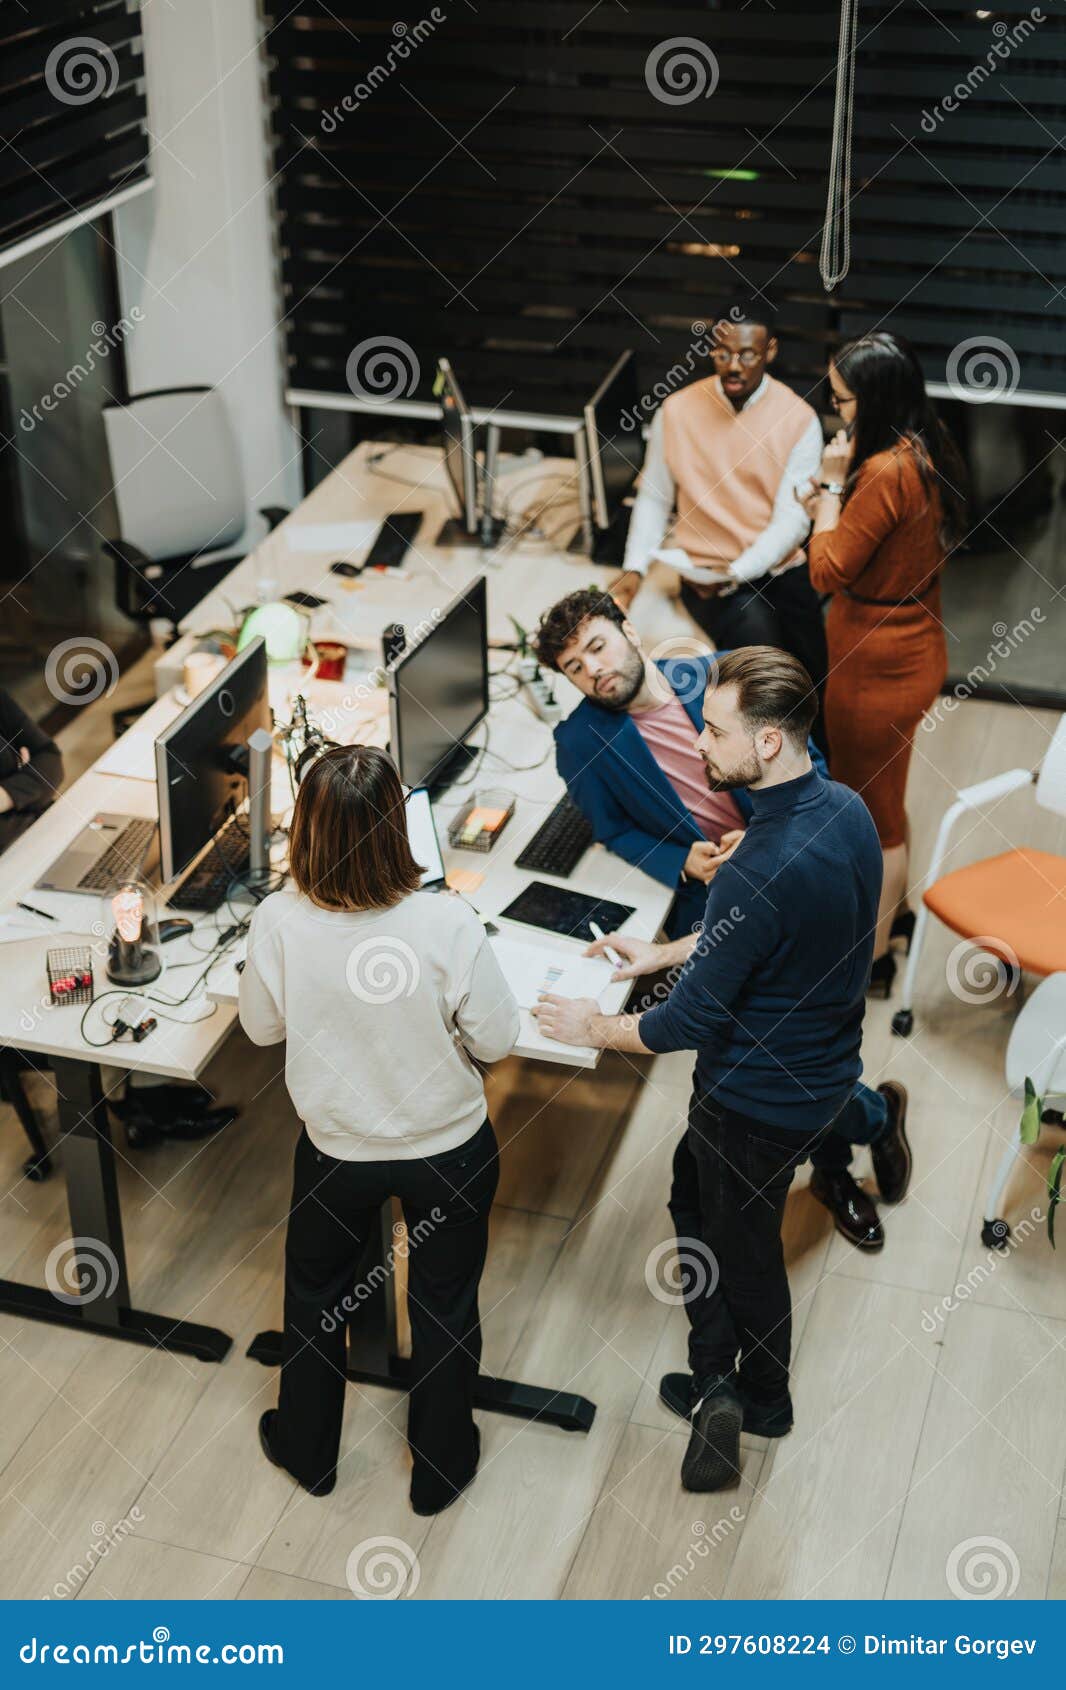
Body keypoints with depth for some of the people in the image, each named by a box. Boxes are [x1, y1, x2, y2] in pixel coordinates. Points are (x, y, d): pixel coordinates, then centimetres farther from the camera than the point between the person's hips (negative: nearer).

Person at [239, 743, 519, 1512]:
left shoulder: (280, 921, -24)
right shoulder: (447, 922, -30)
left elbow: (262, 1026, -5)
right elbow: (496, 1039, -16)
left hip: (336, 1149, 1)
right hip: (448, 1149, -1)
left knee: (316, 1296, 28)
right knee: (445, 1305, 23)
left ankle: (307, 1450, 49)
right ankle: (440, 1468, 43)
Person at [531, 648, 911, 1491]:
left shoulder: (761, 870, -34)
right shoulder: (848, 811, -7)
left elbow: (689, 1023, -23)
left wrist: (594, 1027, -7)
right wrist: (665, 953, 14)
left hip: (757, 1099, -7)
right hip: (827, 1066, 7)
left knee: (741, 1250, 14)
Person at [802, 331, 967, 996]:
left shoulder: (885, 473, -27)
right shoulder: (926, 455, 2)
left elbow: (829, 572, -21)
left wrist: (833, 483, -15)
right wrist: (833, 507, 2)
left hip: (877, 669, -9)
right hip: (911, 651, 9)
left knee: (873, 810, 6)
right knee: (883, 797, 27)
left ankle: (870, 958, 22)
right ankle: (894, 909, 46)